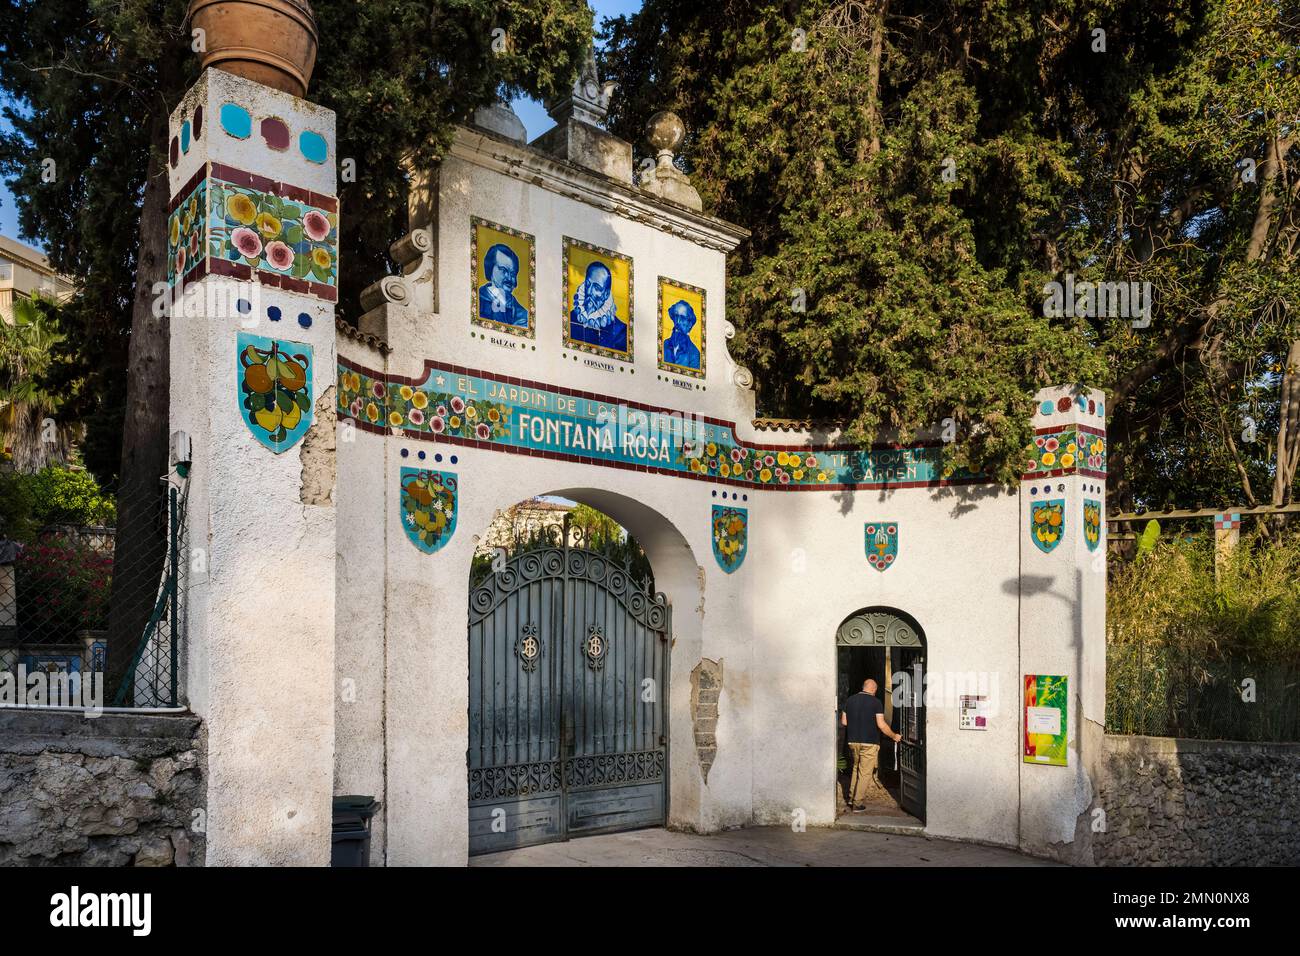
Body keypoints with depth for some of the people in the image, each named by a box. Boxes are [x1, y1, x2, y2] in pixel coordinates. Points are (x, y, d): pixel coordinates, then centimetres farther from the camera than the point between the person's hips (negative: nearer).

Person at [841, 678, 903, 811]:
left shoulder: (850, 700, 5)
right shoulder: (876, 702, -9)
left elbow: (844, 722, 8)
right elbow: (881, 725, -14)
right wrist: (894, 736, -1)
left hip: (853, 741, 5)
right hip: (869, 742, -5)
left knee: (856, 767, 23)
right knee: (865, 772, 2)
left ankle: (852, 796, 24)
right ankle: (858, 803, 2)